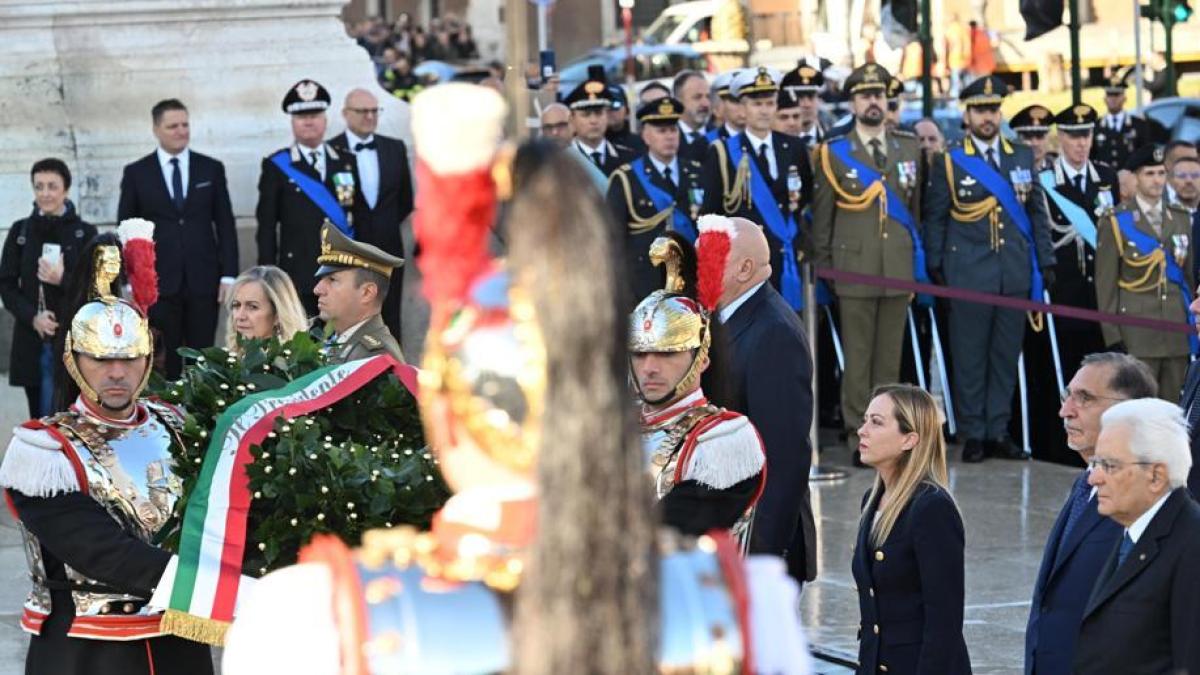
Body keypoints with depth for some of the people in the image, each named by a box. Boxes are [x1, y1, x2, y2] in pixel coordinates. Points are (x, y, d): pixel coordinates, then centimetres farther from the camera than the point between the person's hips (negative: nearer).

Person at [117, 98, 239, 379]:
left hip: (203, 282, 1)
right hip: (157, 284, -1)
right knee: (165, 364, -1)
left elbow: (225, 225, 8)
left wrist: (228, 275, -1)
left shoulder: (211, 169, 9)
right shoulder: (136, 174, 5)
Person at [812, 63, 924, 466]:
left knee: (891, 355, 6)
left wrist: (919, 262, 11)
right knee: (858, 356, -1)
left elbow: (916, 207, 15)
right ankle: (858, 433, 3)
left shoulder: (910, 149, 12)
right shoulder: (833, 154, 3)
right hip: (854, 270, -3)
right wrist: (823, 270, 1)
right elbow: (821, 218, 4)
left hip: (899, 269, 3)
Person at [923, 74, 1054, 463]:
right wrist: (935, 268, -3)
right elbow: (934, 219, 2)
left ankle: (998, 431, 14)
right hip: (968, 277, -3)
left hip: (1015, 276, 3)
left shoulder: (1022, 158, 10)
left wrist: (1046, 262, 8)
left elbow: (1036, 213, 13)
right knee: (969, 358, 0)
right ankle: (973, 434, 7)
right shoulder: (948, 162, 1)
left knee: (1006, 355, 6)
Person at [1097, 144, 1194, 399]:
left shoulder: (1181, 220, 14)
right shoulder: (1116, 222, 0)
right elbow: (1106, 284, -3)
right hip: (1137, 331, -4)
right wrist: (1113, 336, -8)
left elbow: (1189, 275, 16)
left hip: (1178, 332, 4)